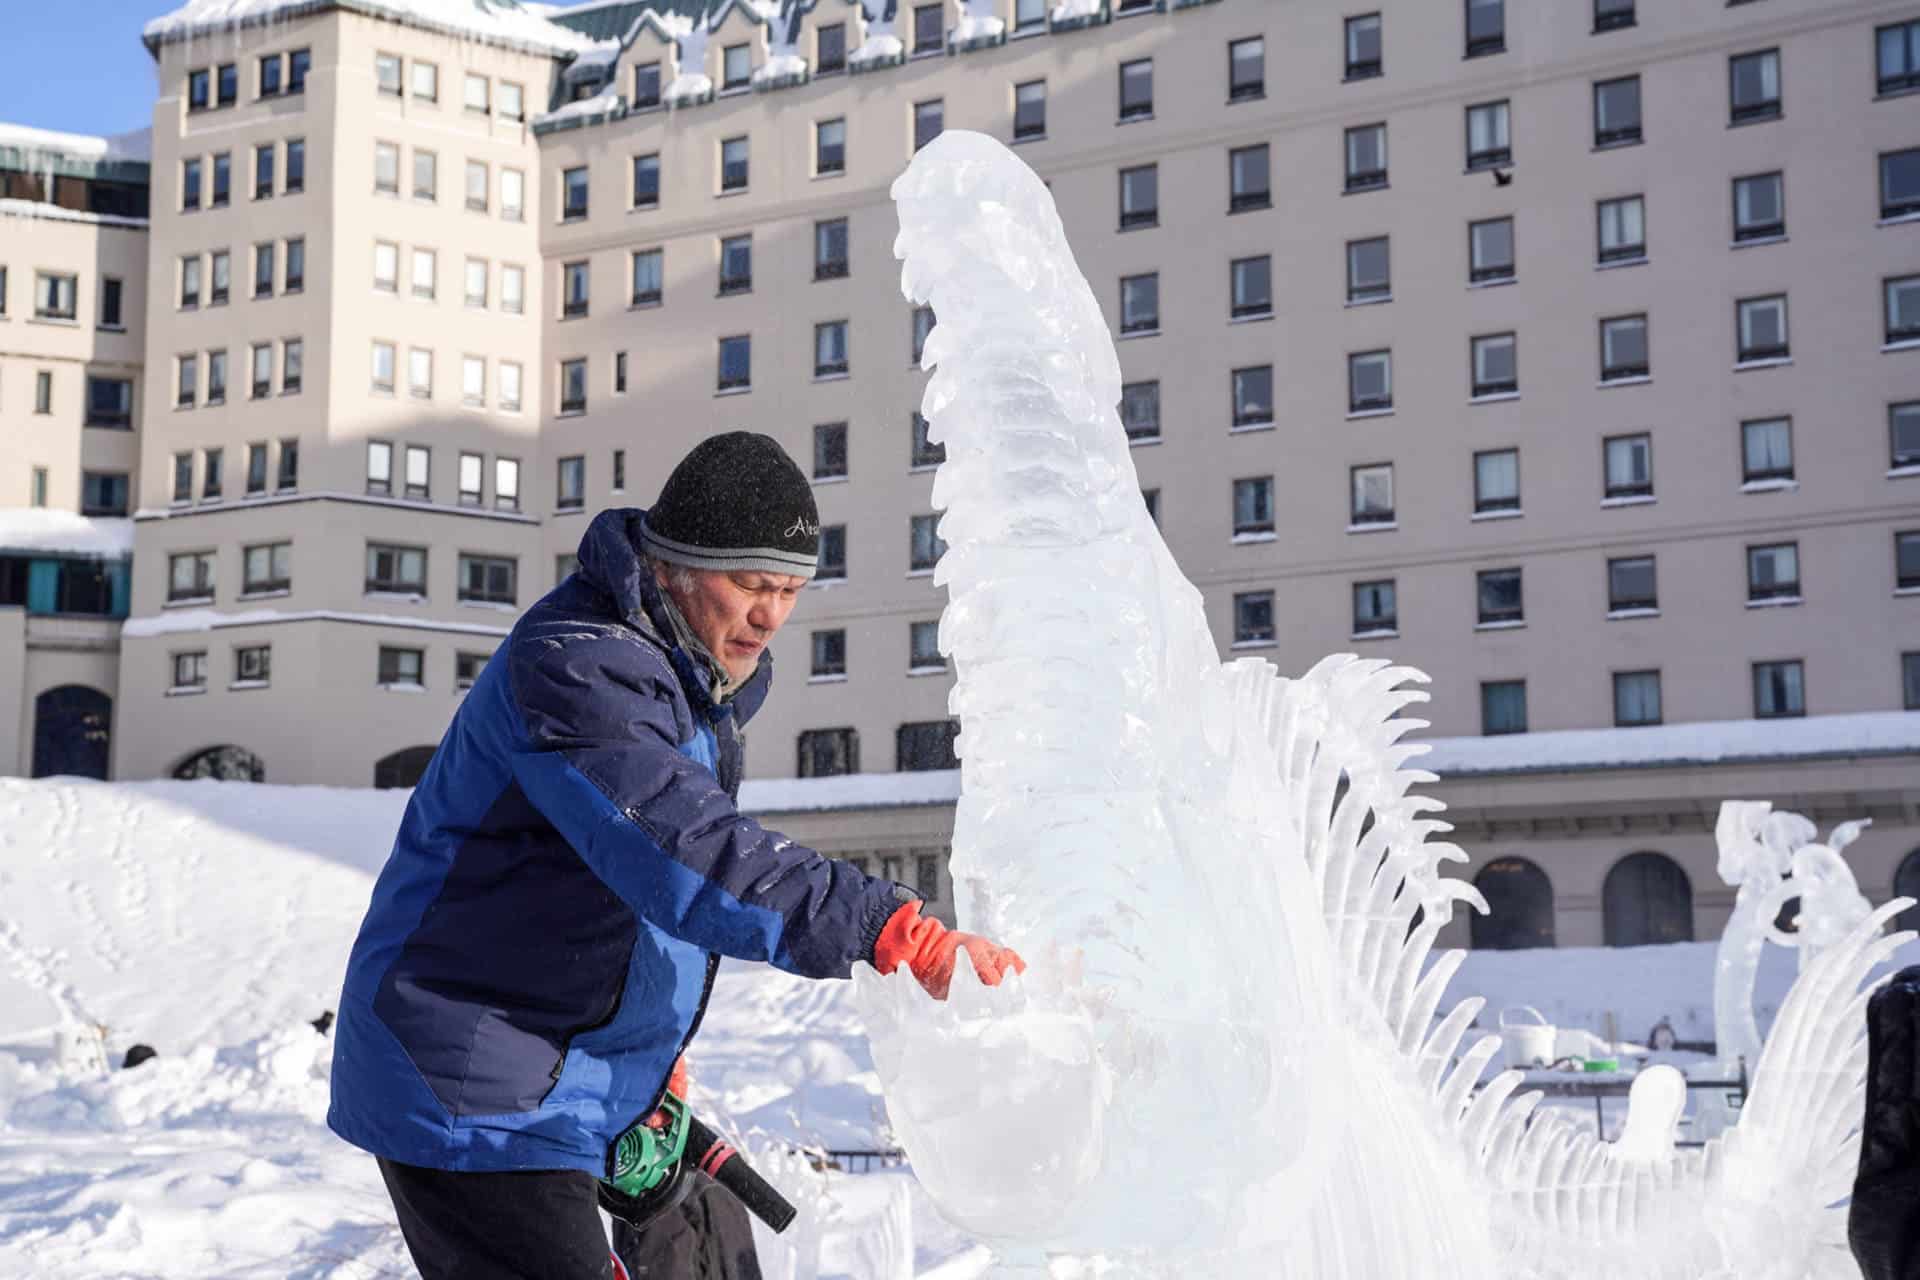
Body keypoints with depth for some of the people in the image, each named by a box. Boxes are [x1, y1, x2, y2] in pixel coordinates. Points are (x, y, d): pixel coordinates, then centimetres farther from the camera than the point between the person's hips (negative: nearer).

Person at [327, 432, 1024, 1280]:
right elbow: (687, 851, -36)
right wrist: (896, 934, -42)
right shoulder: (573, 668, -22)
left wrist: (657, 1055, 16)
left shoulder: (696, 674, 10)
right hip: (471, 1103, -10)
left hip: (576, 1092, 10)